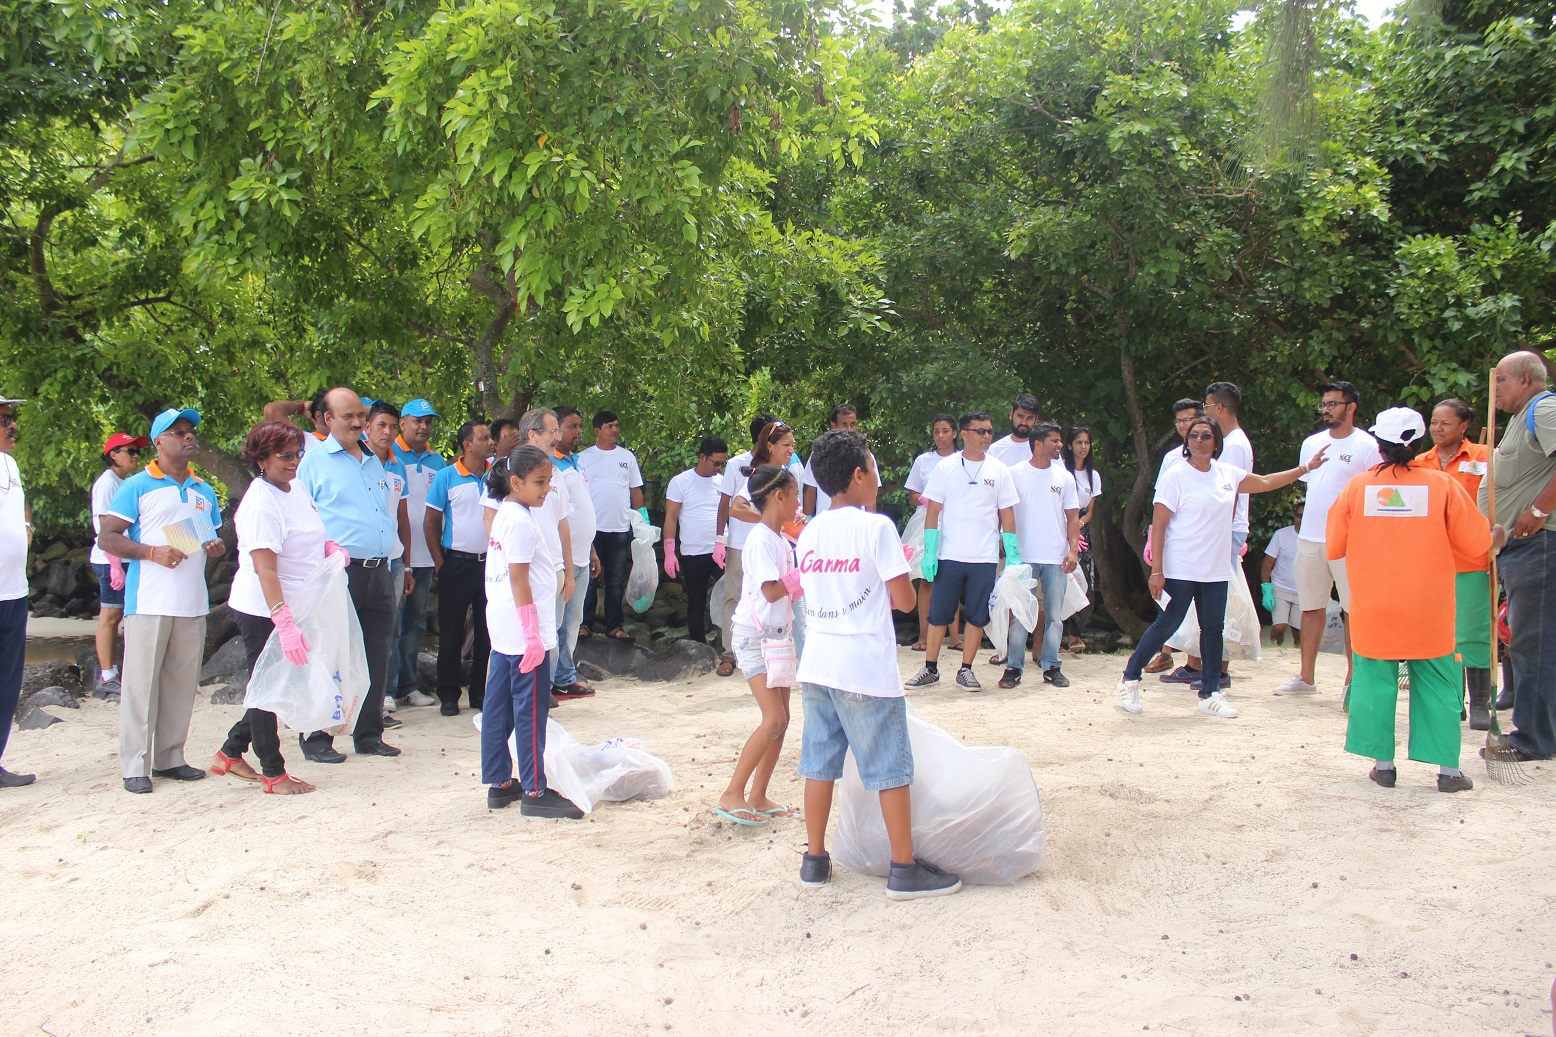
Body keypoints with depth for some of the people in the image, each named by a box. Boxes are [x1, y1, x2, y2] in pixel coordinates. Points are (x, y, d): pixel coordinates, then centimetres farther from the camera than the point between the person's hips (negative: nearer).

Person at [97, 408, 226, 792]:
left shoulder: (204, 491, 18)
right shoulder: (137, 487, 1)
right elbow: (107, 537, -5)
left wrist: (217, 546, 7)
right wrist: (152, 552, -17)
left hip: (193, 602, 5)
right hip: (149, 601, -5)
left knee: (182, 683, 7)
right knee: (141, 683, -4)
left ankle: (170, 758, 16)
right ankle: (135, 765, 1)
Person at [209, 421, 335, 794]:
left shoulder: (298, 489, 6)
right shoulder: (261, 503, -20)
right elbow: (265, 568, -28)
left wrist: (328, 545, 4)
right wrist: (285, 623, -35)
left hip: (296, 607, 9)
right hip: (263, 612, -9)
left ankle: (230, 753, 30)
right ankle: (273, 773, 16)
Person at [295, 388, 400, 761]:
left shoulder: (374, 461, 18)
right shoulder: (314, 460, -1)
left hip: (378, 572, 6)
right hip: (338, 574, -6)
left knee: (376, 657, 10)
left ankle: (369, 734, 20)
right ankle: (317, 738, 8)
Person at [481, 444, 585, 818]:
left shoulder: (504, 515, 15)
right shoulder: (521, 522, -15)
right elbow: (519, 580, -20)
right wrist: (533, 634, -20)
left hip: (503, 632, 10)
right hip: (524, 632, -10)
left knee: (498, 706, 12)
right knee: (531, 710, -5)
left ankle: (499, 783, 20)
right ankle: (534, 792, 0)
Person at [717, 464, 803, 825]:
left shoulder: (782, 540, 12)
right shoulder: (761, 540, -16)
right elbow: (773, 591, -24)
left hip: (779, 634, 9)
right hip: (755, 636, -9)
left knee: (781, 719, 8)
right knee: (773, 720, -14)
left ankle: (757, 797, 14)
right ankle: (732, 795, -7)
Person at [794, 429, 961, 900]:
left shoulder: (810, 532, 9)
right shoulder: (876, 527, -11)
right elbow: (904, 599, -12)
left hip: (817, 662, 6)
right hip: (867, 667, -6)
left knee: (820, 763, 13)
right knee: (891, 769, 3)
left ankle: (815, 860, 20)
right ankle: (904, 870, 9)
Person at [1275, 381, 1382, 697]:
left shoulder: (1368, 446, -4)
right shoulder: (1311, 443, 13)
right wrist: (1304, 521, 15)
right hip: (1309, 538, 6)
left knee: (1354, 609, -1)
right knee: (1311, 608, 11)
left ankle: (1353, 679, 7)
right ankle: (1306, 677, 18)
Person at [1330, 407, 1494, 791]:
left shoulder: (1357, 486, -3)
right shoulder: (1442, 485, -6)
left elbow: (1334, 547, 4)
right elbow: (1477, 543, -2)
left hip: (1372, 611, 1)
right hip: (1428, 611, 0)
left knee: (1375, 682, 9)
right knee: (1437, 685, 8)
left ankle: (1383, 763, 12)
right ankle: (1447, 769, 10)